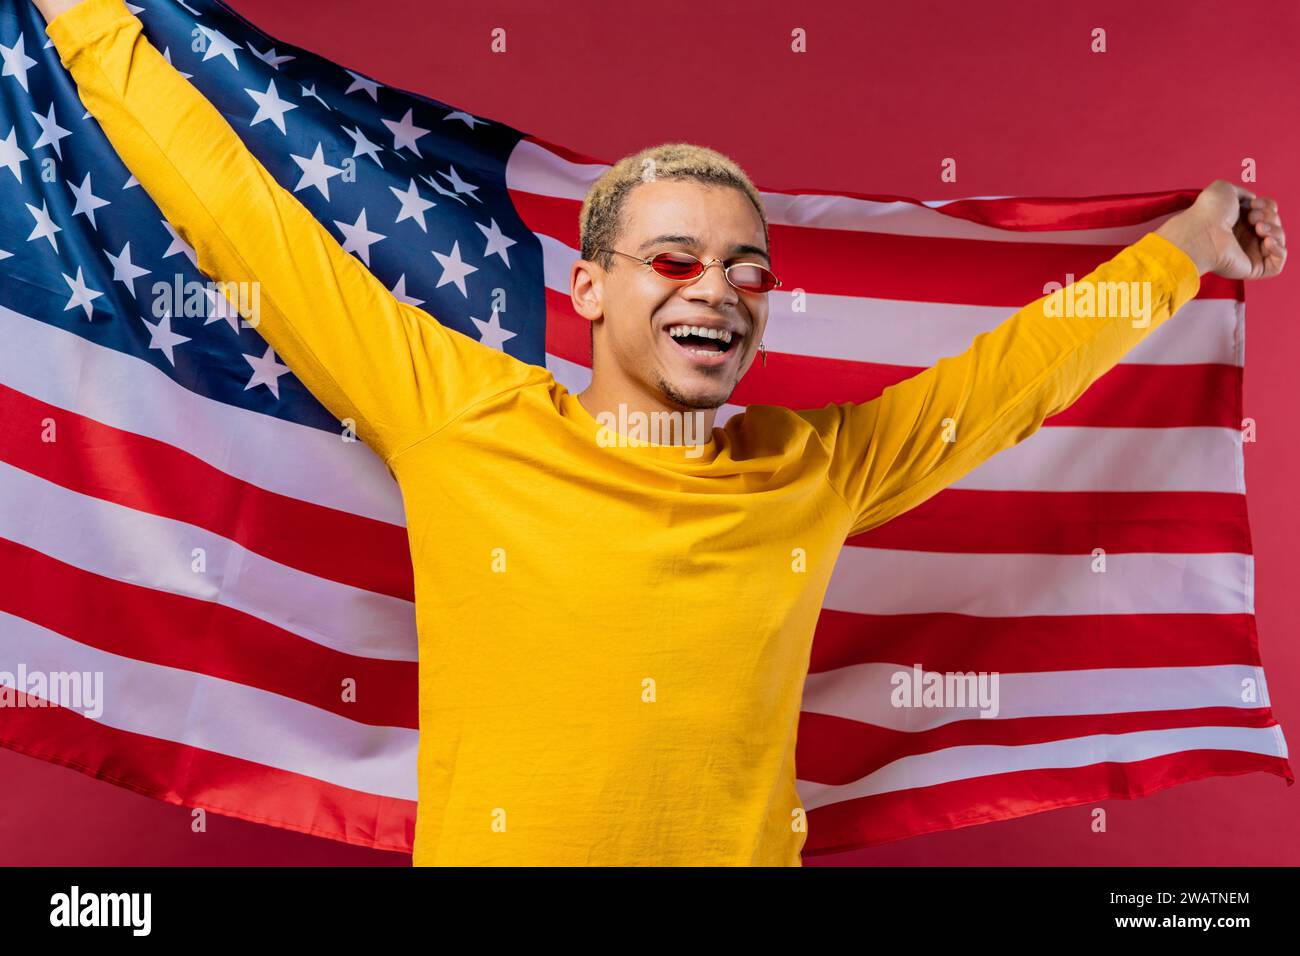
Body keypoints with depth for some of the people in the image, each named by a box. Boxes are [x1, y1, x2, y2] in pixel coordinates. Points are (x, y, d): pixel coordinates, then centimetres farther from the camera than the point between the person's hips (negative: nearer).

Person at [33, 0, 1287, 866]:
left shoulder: (814, 469, -2)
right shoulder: (462, 420, -10)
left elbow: (1011, 368, 12)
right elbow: (246, 222, -4)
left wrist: (1183, 249, 21)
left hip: (740, 848, 3)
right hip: (489, 844, -2)